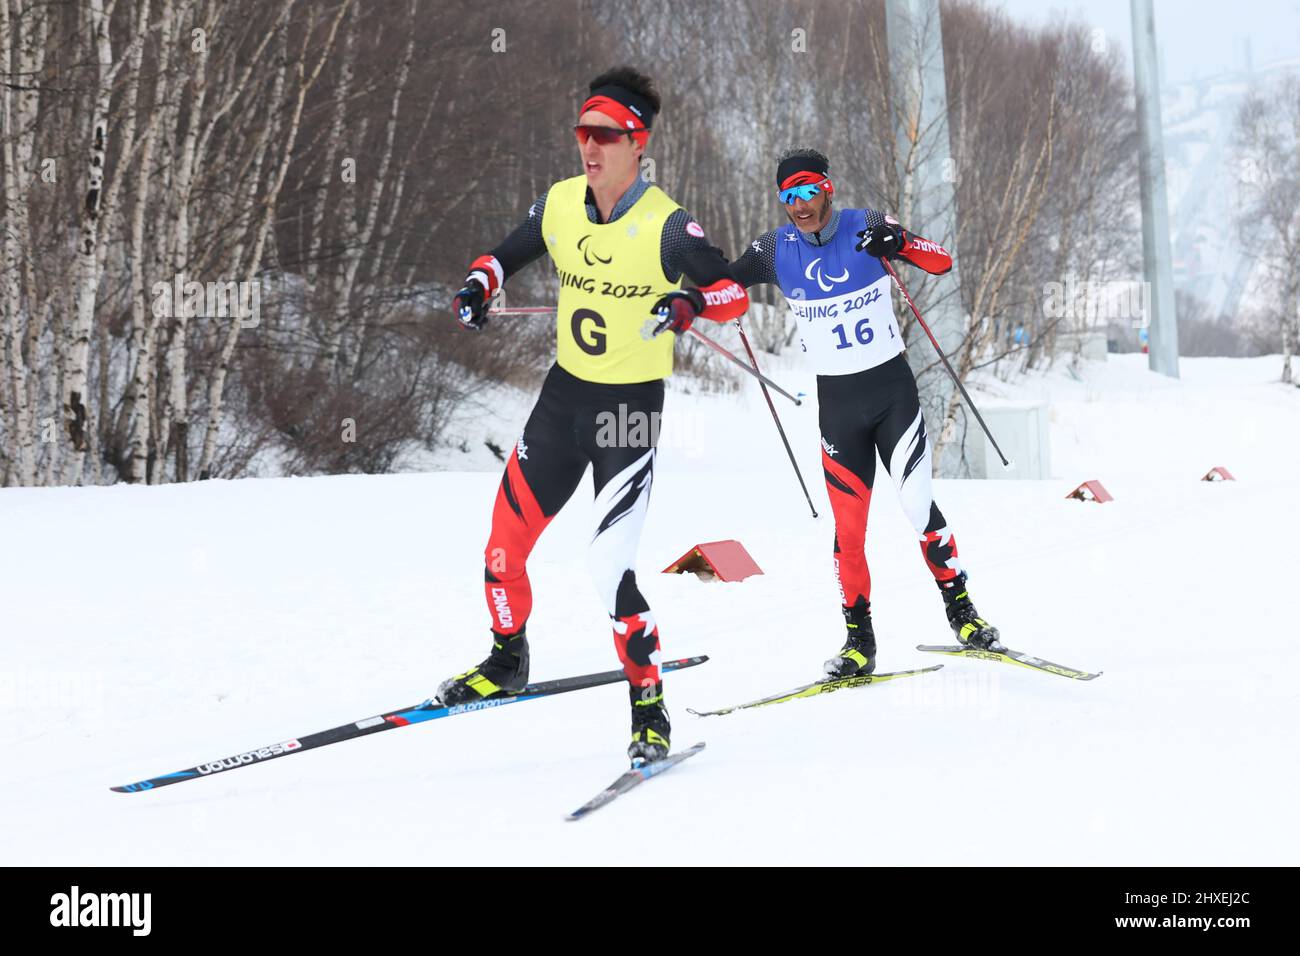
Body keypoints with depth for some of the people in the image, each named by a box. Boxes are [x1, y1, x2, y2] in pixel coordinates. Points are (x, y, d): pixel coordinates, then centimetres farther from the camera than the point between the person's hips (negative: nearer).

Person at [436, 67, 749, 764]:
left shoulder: (666, 226, -16)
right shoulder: (560, 204, -1)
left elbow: (736, 294, -15)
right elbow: (504, 255, 14)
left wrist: (692, 302, -35)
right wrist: (479, 285, -7)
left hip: (632, 406, -5)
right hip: (564, 392, 5)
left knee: (609, 567, -13)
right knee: (505, 540, 8)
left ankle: (650, 708, 3)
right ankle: (506, 663, 34)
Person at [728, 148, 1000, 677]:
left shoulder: (865, 227, -7)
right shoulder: (777, 250, -2)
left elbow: (942, 262, -9)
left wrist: (899, 242, -30)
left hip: (894, 389, -2)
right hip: (837, 401, 2)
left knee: (919, 506, -9)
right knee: (847, 527, -1)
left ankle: (962, 612, 7)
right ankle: (858, 640, 10)